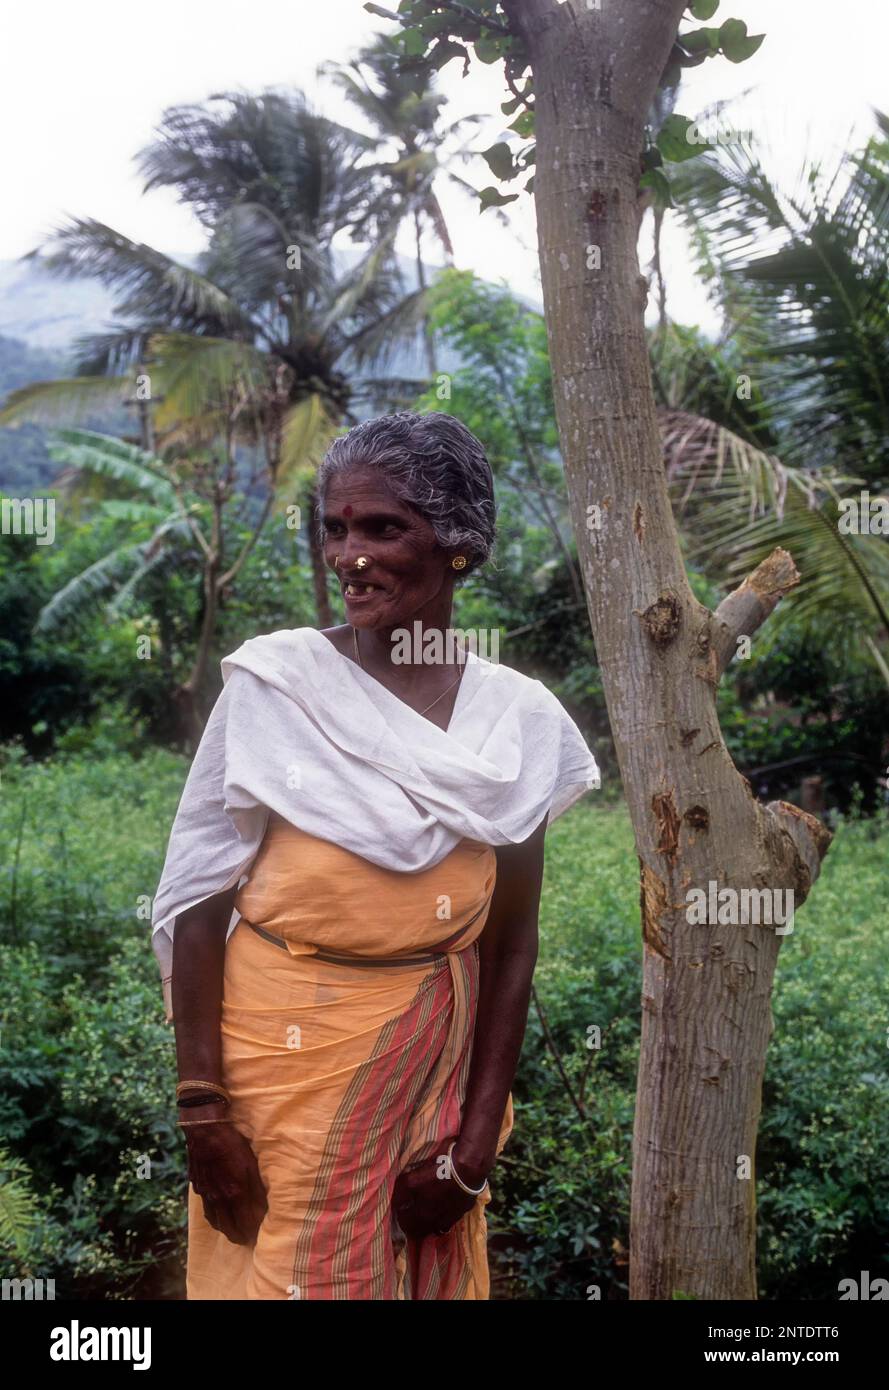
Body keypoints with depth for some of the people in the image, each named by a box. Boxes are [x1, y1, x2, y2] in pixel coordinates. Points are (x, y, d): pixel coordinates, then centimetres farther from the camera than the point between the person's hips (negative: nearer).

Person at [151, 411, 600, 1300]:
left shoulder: (521, 723, -3)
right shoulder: (272, 683, -10)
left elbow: (510, 941, 2)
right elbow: (195, 899, -8)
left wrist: (478, 1139, -2)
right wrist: (202, 1108, -12)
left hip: (436, 1060, 3)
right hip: (280, 1057, -2)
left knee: (430, 1272, 15)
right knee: (283, 1269, 9)